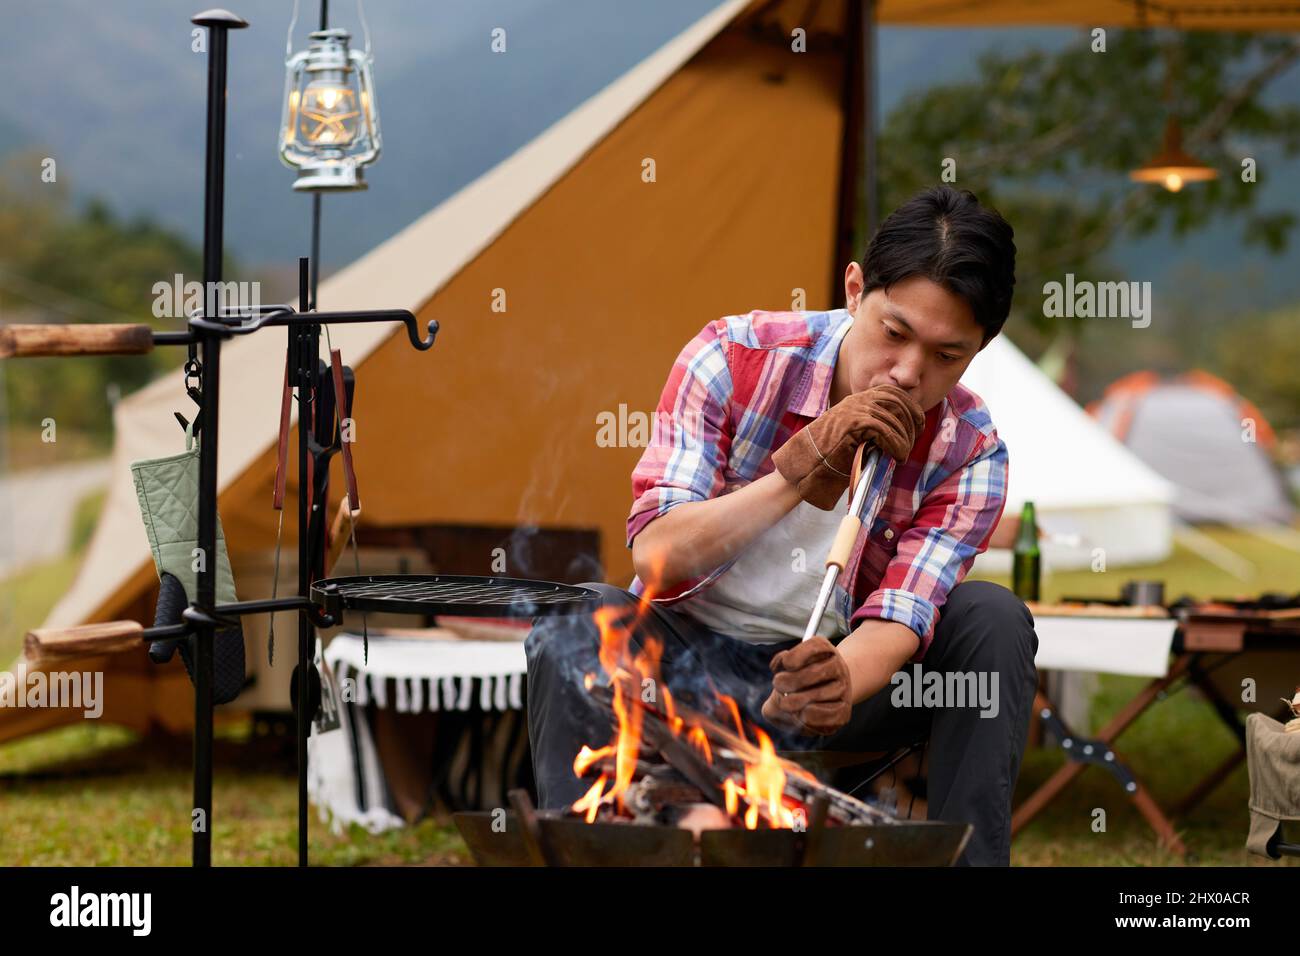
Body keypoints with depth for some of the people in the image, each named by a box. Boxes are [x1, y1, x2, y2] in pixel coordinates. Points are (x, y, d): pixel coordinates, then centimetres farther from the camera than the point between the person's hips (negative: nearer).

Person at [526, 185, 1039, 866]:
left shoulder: (969, 452, -10)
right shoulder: (734, 358, -14)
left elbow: (899, 616, -22)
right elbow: (655, 557, -21)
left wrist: (839, 682, -47)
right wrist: (800, 472, -33)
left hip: (843, 664, 1)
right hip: (690, 657, -1)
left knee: (993, 618, -23)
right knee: (580, 622, -32)